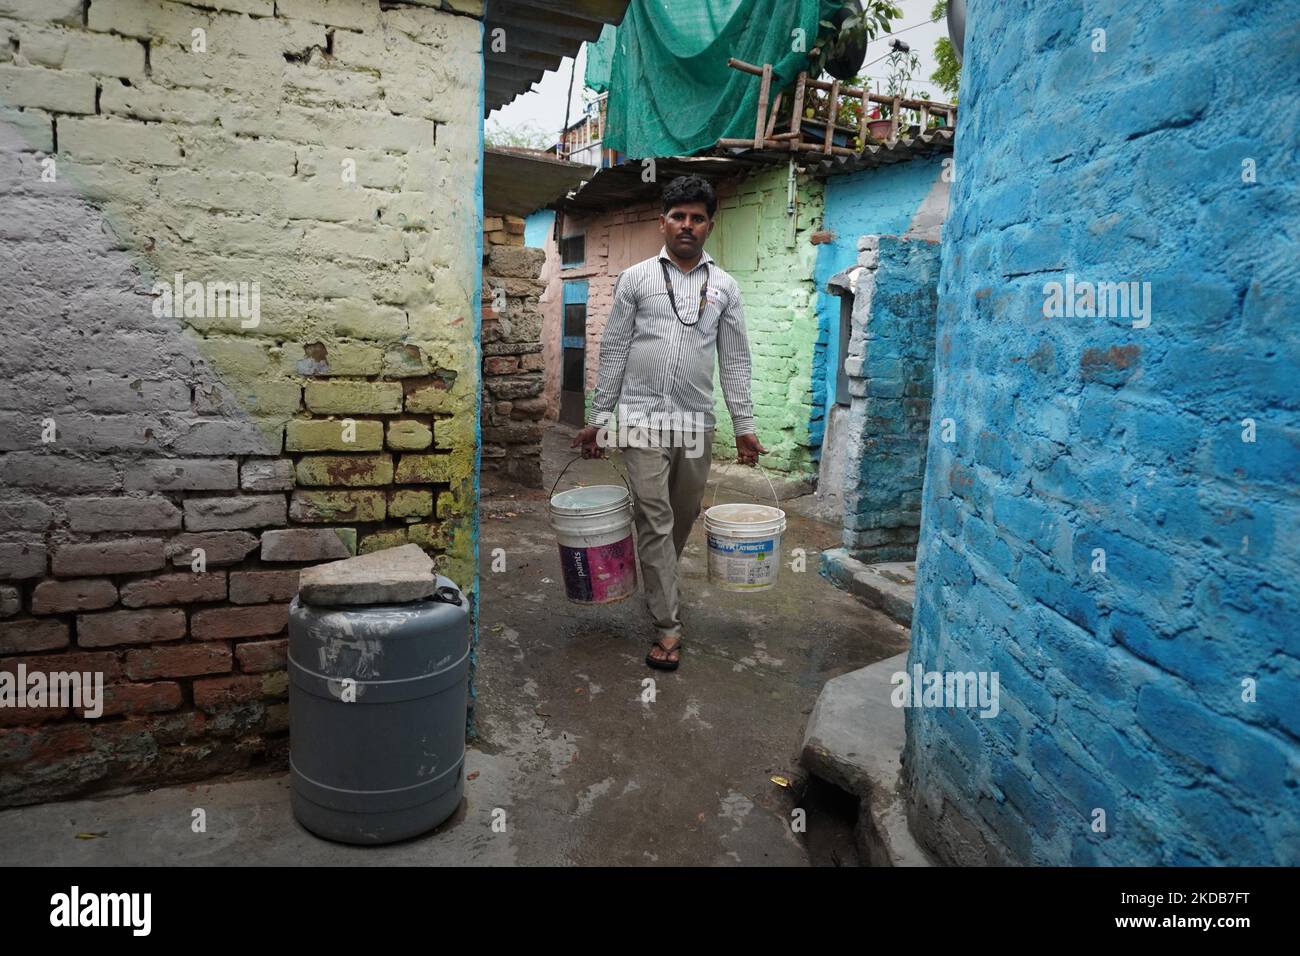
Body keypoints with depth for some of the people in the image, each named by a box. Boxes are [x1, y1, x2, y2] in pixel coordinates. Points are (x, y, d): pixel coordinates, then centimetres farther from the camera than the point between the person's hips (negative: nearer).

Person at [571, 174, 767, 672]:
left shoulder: (725, 286, 9)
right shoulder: (635, 278, 4)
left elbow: (735, 360, 9)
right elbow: (613, 351, 4)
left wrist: (744, 425, 4)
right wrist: (597, 419, 1)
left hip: (697, 423, 3)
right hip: (644, 418, -2)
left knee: (681, 521, 13)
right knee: (655, 521, -4)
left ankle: (659, 590, 38)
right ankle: (668, 625, 4)